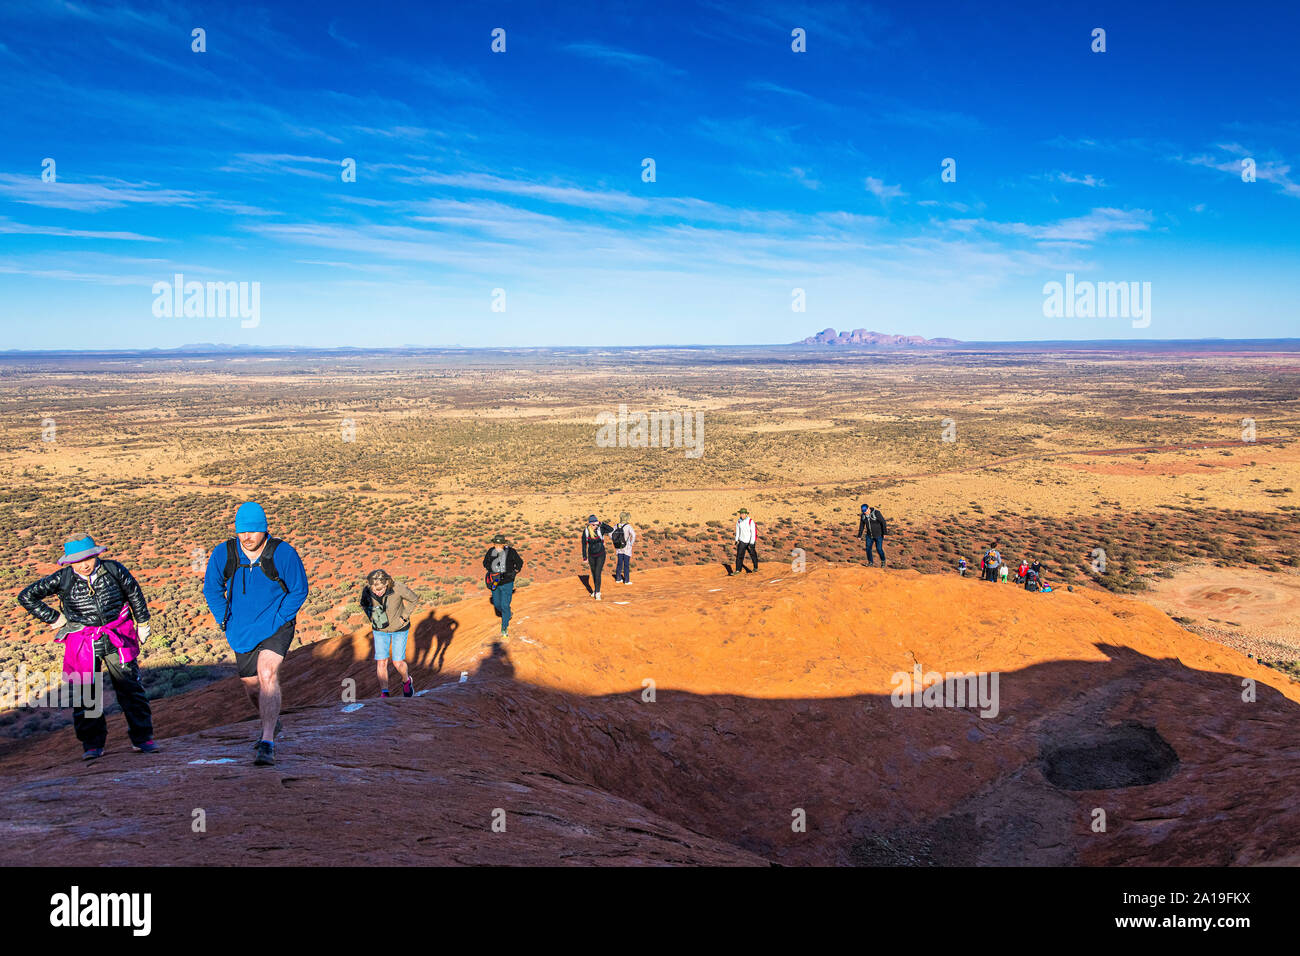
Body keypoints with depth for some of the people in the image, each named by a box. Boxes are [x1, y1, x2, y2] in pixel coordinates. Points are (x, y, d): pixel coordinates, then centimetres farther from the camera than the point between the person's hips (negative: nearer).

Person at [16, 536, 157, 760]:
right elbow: (26, 596, 5)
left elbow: (135, 594, 10)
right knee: (85, 695, 2)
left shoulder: (114, 570, -5)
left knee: (131, 688, 0)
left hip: (118, 638, 0)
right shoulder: (62, 579, -5)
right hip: (82, 642, 0)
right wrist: (53, 618, 3)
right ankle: (92, 745, 15)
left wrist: (142, 623, 15)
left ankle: (142, 738, 8)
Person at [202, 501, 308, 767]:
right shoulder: (223, 553, -8)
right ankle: (271, 722, 46)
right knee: (251, 685, 16)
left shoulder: (283, 553, -16)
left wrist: (278, 620, -12)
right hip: (242, 632, 5)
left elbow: (299, 590, -5)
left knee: (268, 674, -26)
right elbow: (211, 589, 7)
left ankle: (267, 744, -26)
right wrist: (225, 622, 0)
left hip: (275, 627, -4)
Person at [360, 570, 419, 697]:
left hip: (399, 629, -2)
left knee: (398, 662, 0)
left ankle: (406, 681, 32)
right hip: (380, 630, 2)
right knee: (381, 663, -5)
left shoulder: (398, 588, -31)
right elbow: (364, 605, 3)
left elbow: (414, 600, -11)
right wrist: (372, 619, -6)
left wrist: (403, 617, -13)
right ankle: (384, 693, 10)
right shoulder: (367, 591, -23)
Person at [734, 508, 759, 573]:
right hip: (742, 541, 3)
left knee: (753, 554, 13)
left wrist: (751, 543, -23)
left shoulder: (750, 521, -18)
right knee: (739, 555, -8)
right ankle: (738, 570, -7)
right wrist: (736, 540, 10)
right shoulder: (739, 521, -2)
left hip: (750, 541, -3)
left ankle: (755, 567, 34)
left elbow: (753, 533, -19)